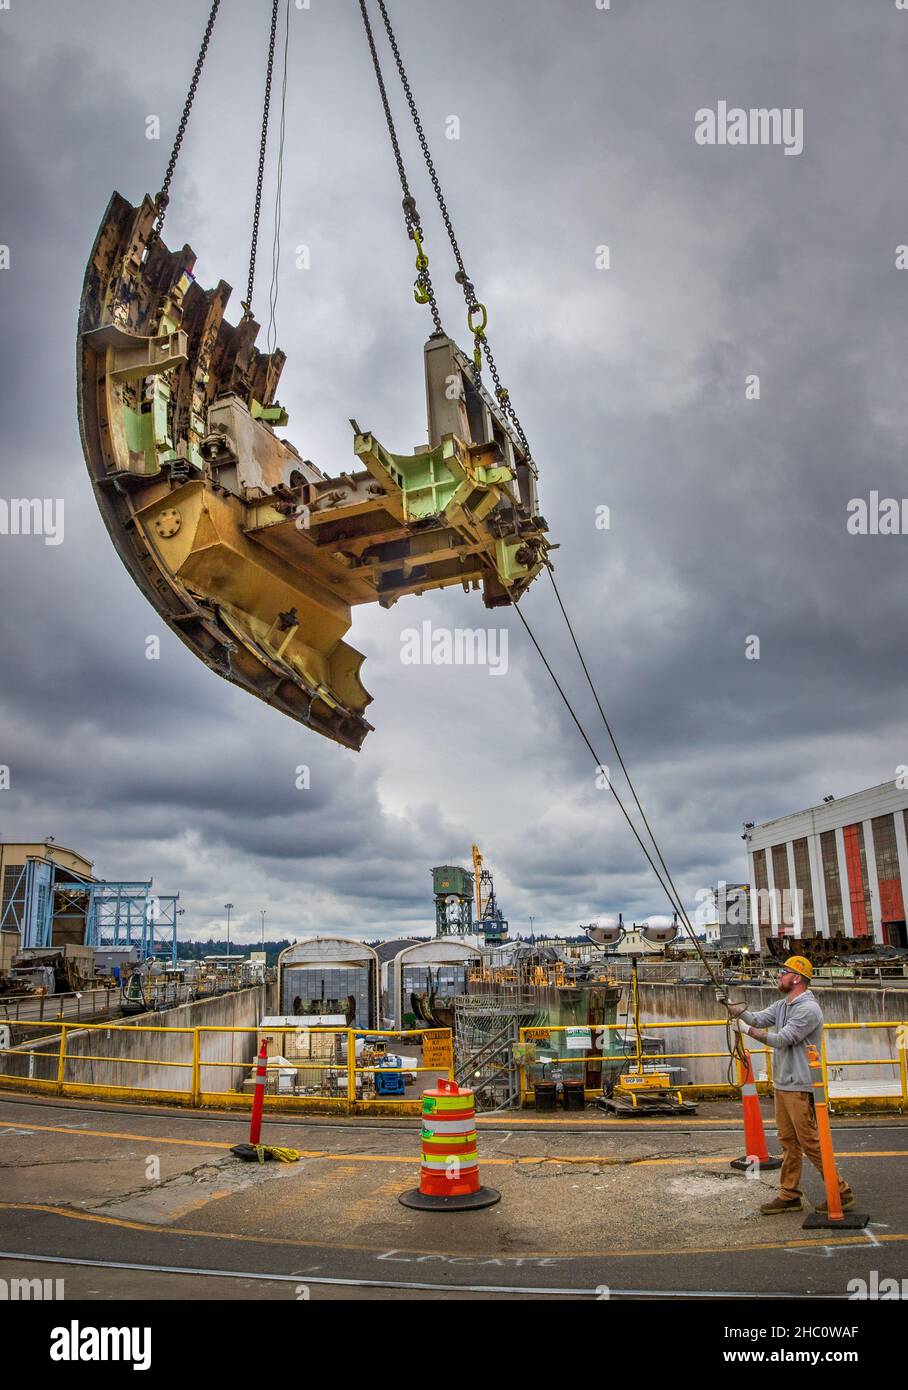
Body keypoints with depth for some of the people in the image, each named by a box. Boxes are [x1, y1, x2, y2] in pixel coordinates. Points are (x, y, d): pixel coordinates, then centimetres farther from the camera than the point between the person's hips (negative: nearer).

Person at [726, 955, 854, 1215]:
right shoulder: (782, 1005, 13)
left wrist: (745, 1029, -17)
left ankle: (841, 1191, 7)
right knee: (788, 1142, 12)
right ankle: (789, 1195, 19)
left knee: (810, 1142, -4)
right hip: (781, 1084, 9)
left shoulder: (808, 1009, -17)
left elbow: (781, 1039, -21)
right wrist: (732, 1007, -11)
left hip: (800, 1087, -9)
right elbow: (757, 1019, 3)